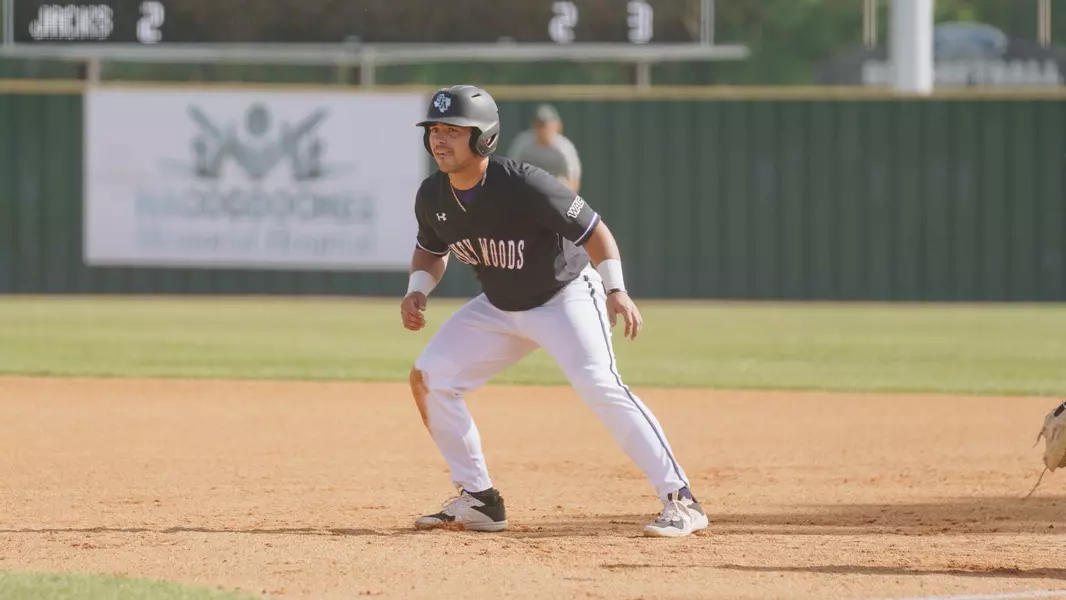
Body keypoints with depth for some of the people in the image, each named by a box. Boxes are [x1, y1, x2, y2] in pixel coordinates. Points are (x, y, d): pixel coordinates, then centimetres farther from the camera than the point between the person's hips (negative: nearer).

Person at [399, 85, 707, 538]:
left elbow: (594, 230, -24)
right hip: (499, 307, 7)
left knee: (599, 386, -26)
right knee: (428, 378, -3)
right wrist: (418, 289, -9)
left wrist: (615, 290, -37)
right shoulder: (432, 197, -10)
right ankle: (478, 500, 8)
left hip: (566, 295, -7)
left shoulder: (523, 185, -30)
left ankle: (680, 501, -25)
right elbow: (431, 250, 11)